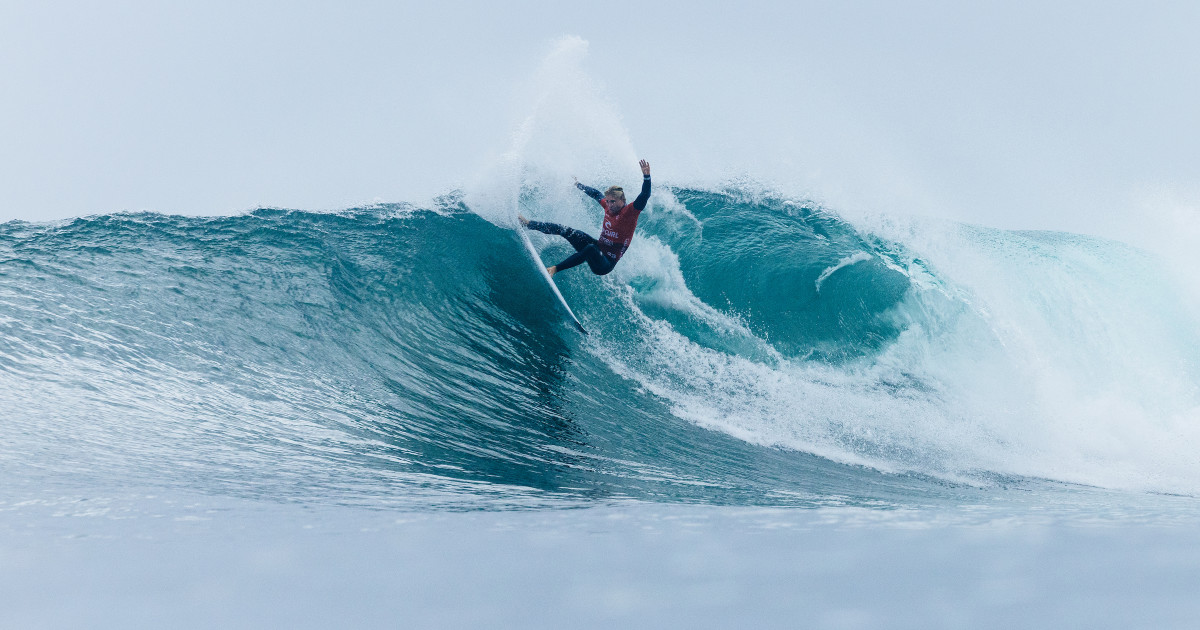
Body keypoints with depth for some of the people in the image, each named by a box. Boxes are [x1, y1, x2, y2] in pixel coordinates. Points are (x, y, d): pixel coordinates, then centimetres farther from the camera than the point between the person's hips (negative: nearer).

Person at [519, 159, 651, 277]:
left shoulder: (630, 212, -15)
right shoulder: (609, 206, 4)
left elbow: (644, 197, -31)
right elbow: (596, 194, 23)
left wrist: (646, 177, -46)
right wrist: (578, 185, 37)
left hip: (605, 264, -8)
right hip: (598, 248, 8)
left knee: (590, 248, -40)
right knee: (564, 230, 4)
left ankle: (555, 269, -39)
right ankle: (528, 224, 15)